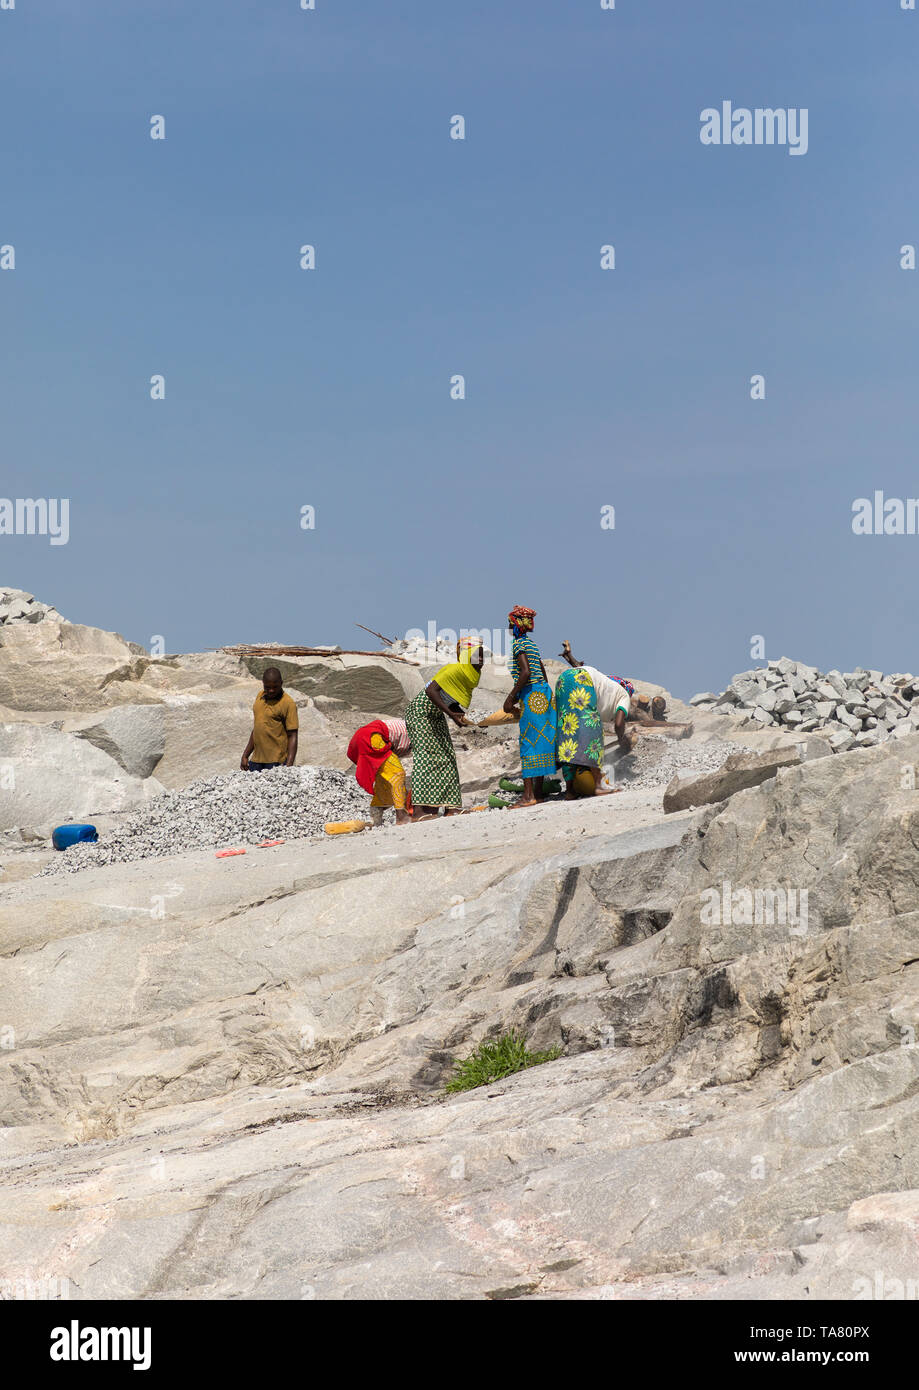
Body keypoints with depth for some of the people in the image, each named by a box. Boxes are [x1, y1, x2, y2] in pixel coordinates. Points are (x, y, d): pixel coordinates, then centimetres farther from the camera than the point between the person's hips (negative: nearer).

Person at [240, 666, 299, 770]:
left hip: (276, 762, -7)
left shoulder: (287, 703, -10)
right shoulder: (260, 696, 12)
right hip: (256, 761, 7)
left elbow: (293, 736, -12)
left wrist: (289, 765, -21)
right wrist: (245, 756, 20)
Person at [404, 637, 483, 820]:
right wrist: (451, 714, -35)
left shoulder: (471, 676, 5)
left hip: (436, 716, 10)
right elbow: (431, 690, -33)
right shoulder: (455, 670, -24)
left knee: (446, 757, 4)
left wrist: (459, 713, -8)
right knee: (427, 755, -18)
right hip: (420, 711, -10)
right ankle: (418, 810, -24)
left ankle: (450, 807, 2)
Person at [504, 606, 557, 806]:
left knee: (528, 744, -8)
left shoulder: (519, 644, -11)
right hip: (544, 692, 9)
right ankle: (538, 791, 13)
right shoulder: (531, 643, 17)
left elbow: (526, 673, -22)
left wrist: (511, 698, -17)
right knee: (541, 741, 10)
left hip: (531, 697, -9)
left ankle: (528, 795, -11)